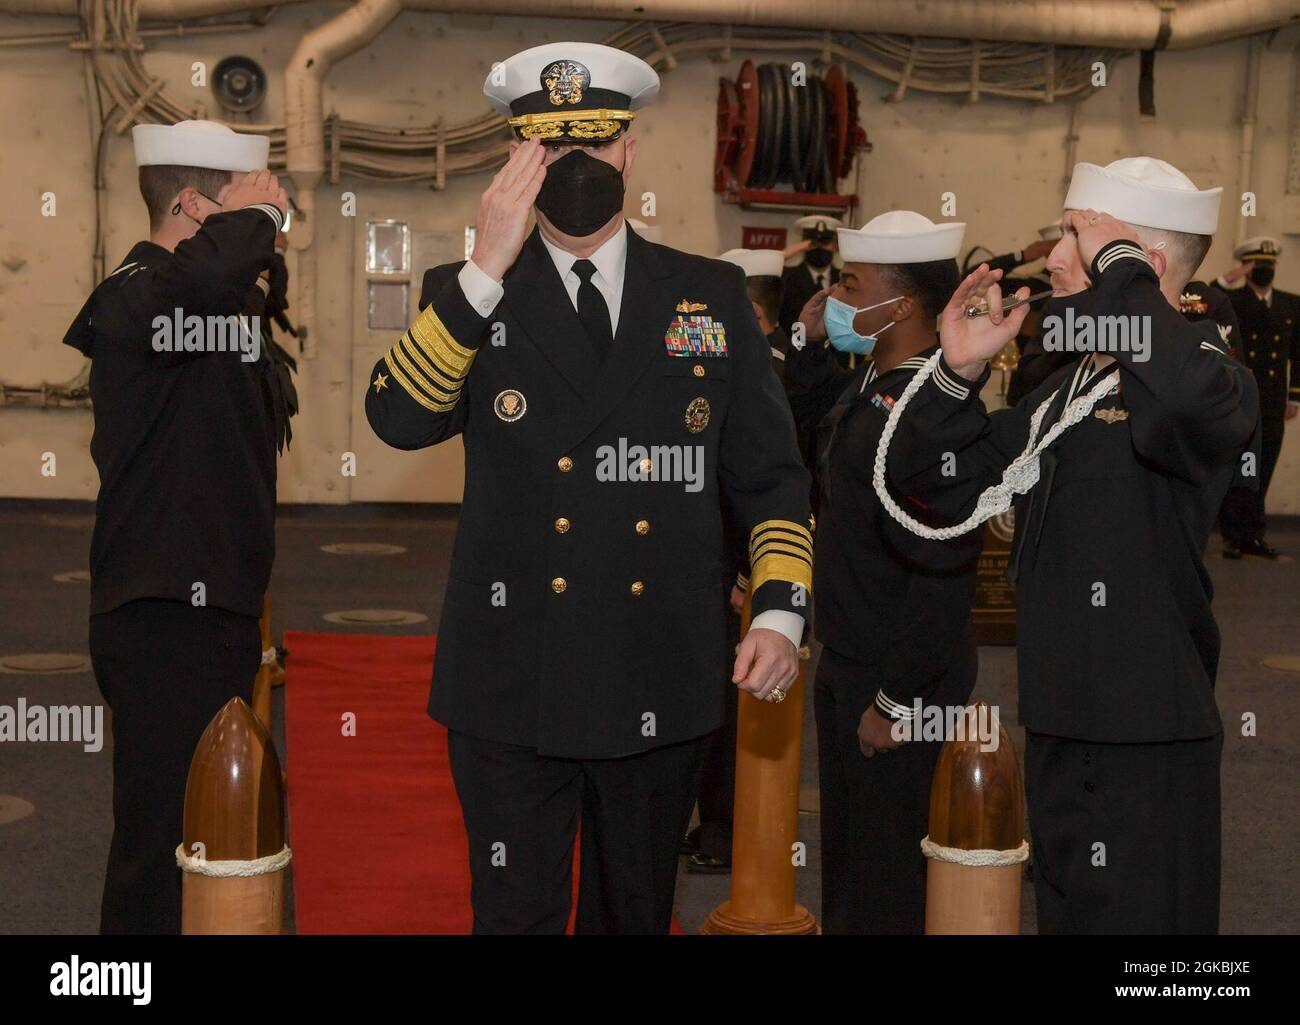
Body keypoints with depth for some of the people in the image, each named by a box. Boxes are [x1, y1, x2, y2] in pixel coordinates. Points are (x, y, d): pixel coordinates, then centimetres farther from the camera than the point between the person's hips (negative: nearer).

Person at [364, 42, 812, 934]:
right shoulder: (465, 295, 3)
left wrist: (780, 612, -5)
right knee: (516, 914, 8)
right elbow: (398, 420, -15)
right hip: (512, 689, -1)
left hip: (661, 689, 2)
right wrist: (485, 271, -20)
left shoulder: (712, 296, 6)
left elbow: (771, 474, 8)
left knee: (636, 912, 17)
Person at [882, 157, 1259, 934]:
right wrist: (958, 370, -1)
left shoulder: (1203, 366, -14)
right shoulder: (1069, 388, 13)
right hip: (1060, 731, 9)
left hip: (1146, 751, -9)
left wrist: (1116, 267, -26)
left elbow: (1190, 400, -41)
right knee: (1066, 912, 21)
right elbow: (930, 477, 16)